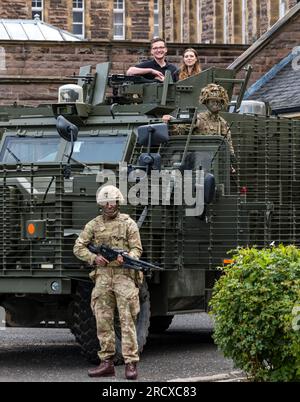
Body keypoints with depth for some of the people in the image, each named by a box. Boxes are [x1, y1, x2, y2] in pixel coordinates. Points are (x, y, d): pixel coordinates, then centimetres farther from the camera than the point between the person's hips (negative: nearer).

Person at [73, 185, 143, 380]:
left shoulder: (128, 223, 3)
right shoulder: (94, 225, 11)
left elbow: (137, 249, 0)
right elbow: (79, 247, 8)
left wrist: (125, 258, -20)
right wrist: (94, 258, -9)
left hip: (124, 274, -4)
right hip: (103, 276, 4)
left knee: (127, 321, -7)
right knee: (103, 320, 4)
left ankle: (131, 363, -8)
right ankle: (107, 362, 10)